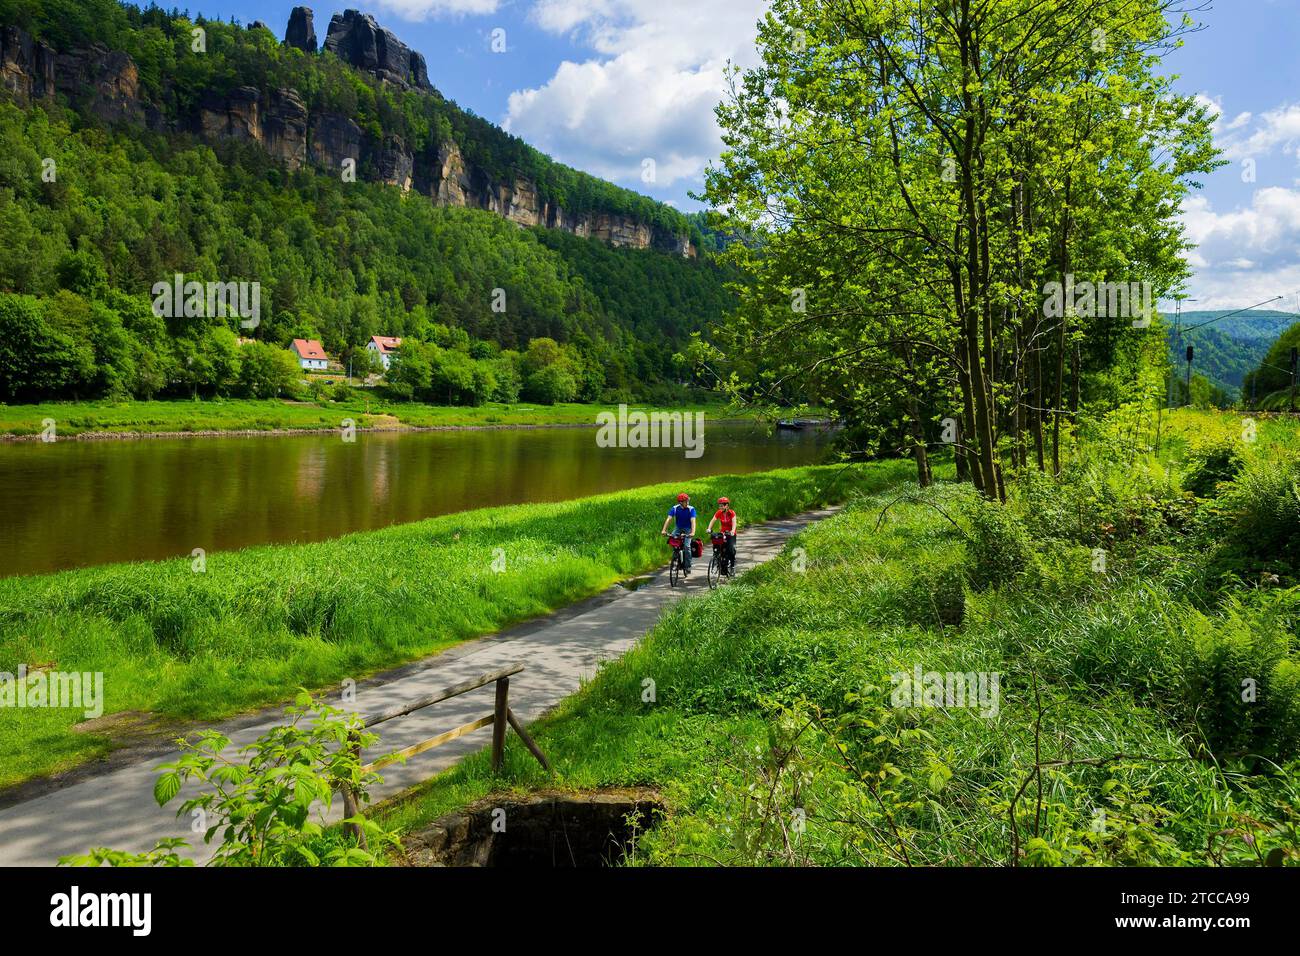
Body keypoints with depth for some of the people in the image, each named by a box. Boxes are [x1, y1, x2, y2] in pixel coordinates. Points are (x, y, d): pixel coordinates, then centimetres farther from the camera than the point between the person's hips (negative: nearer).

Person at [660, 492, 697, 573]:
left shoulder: (691, 509, -18)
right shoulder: (675, 508, -14)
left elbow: (693, 521, -28)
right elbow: (669, 519, -22)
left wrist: (693, 532, -44)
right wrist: (664, 530, -36)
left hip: (687, 529, -2)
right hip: (678, 528, 2)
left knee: (686, 546, -21)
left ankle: (688, 566, -10)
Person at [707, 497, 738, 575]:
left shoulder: (732, 513, -15)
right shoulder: (719, 513, -7)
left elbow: (734, 523, -25)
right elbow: (712, 521, -16)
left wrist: (732, 531, -43)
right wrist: (709, 529, -33)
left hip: (731, 534, -3)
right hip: (722, 533, 3)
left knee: (731, 549, -18)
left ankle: (732, 564, 1)